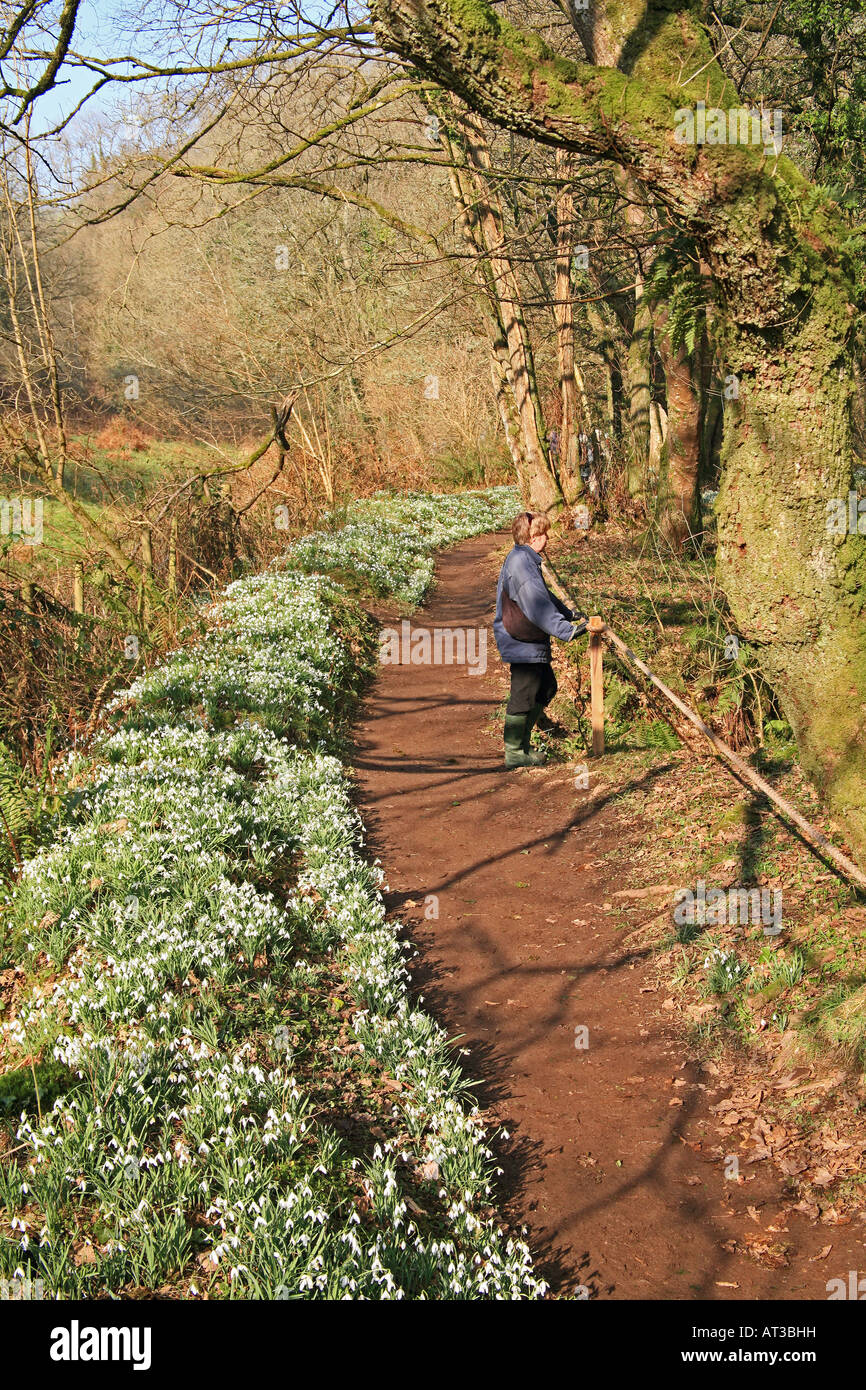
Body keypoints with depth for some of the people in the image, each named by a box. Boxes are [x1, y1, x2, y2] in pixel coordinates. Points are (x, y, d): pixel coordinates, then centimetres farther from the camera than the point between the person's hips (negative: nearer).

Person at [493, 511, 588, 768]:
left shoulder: (527, 560, 15)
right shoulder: (520, 563, -21)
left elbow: (544, 596, 29)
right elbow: (537, 606, -29)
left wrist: (570, 614, 35)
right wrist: (566, 630, -34)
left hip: (533, 643, 11)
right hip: (521, 643, -11)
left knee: (546, 688, 18)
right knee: (524, 695, -4)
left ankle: (522, 743, 27)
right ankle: (514, 753, 7)